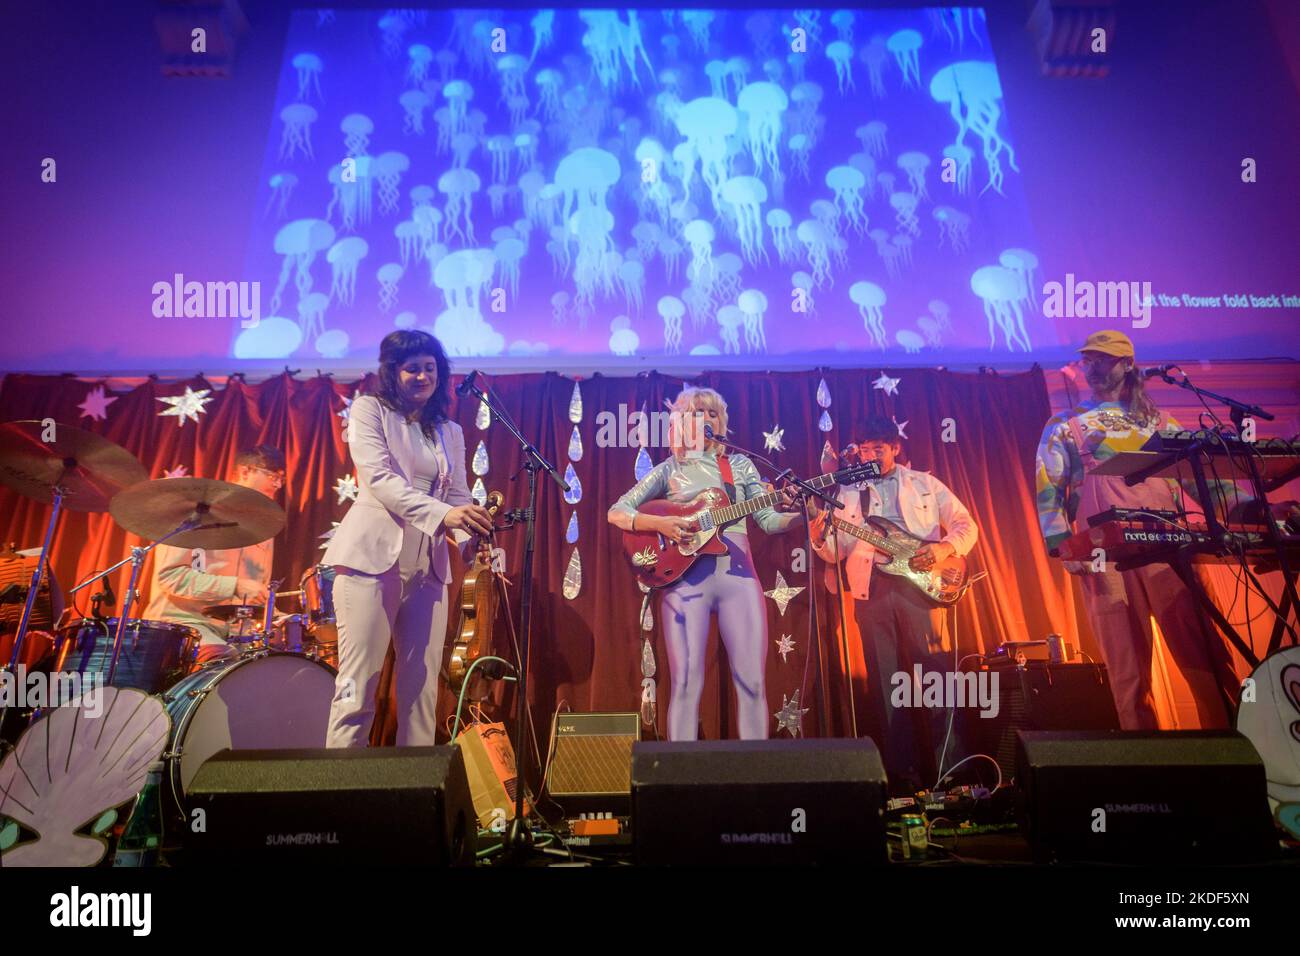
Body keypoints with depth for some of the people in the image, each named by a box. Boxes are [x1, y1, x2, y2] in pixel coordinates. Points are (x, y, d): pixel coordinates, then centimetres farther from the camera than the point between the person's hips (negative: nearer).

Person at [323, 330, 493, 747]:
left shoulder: (450, 433, 18)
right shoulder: (369, 409, 4)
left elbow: (459, 497, 11)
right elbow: (379, 478, -12)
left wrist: (471, 535, -12)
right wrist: (441, 514, -26)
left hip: (428, 567, 5)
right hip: (373, 556, -5)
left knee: (422, 689, 5)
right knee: (358, 687, -5)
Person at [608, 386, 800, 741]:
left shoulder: (740, 466, 16)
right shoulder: (669, 470, 11)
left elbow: (769, 520, 10)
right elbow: (616, 513, 5)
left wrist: (798, 513, -11)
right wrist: (659, 523, -12)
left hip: (737, 574, 2)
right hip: (685, 575, -1)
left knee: (753, 680, -2)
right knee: (686, 682, -5)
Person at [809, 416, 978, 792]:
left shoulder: (925, 484, 13)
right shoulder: (846, 494, 16)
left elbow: (966, 525, 12)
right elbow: (836, 554, 12)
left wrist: (944, 548, -8)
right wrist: (820, 538, -10)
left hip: (920, 584, -2)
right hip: (871, 590, 2)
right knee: (885, 686, 3)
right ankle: (902, 774, 12)